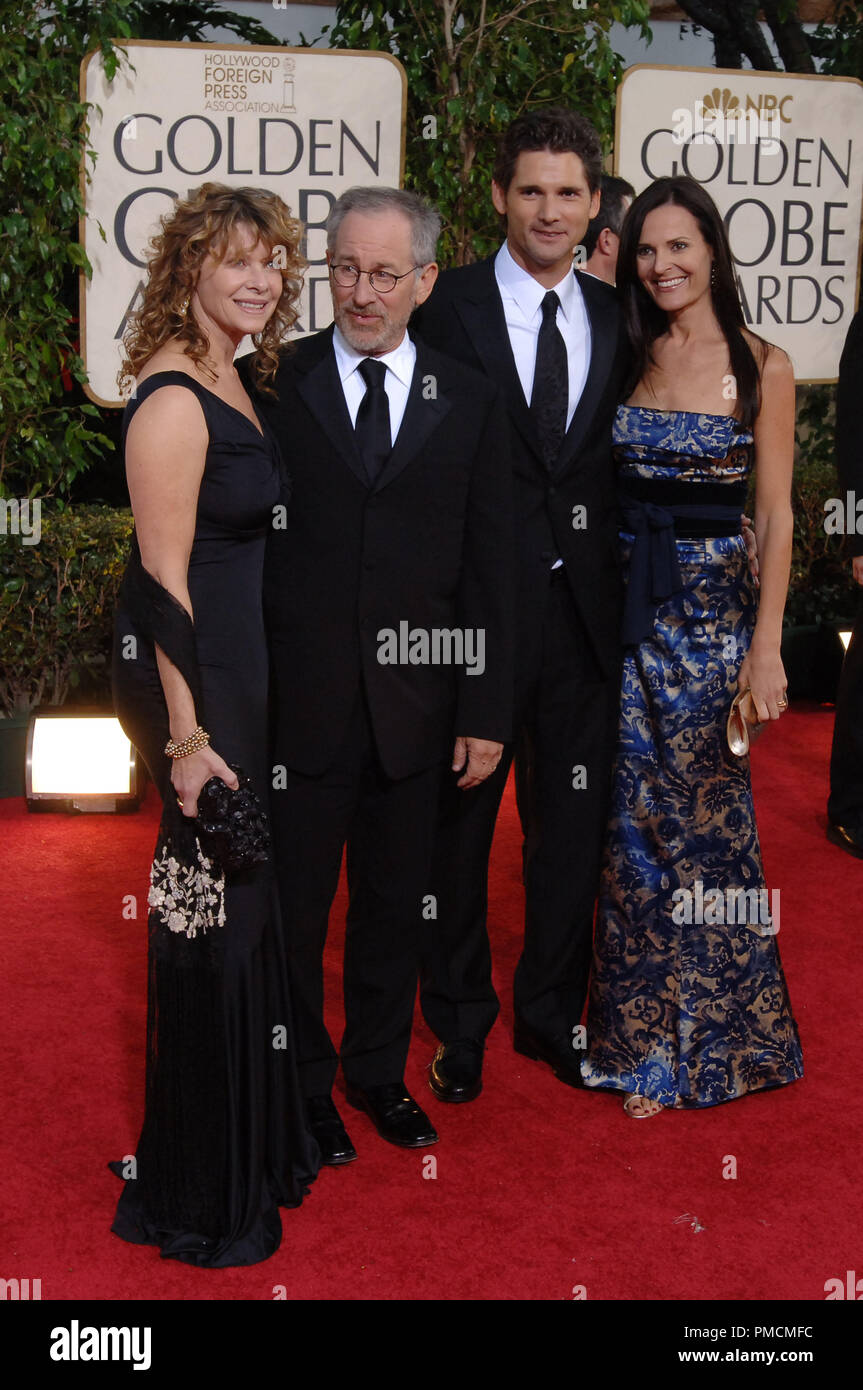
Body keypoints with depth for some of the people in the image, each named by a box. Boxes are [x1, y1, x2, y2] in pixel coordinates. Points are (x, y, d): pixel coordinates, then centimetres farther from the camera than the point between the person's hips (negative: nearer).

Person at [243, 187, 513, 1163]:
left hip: (414, 708, 2)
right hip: (298, 706, -2)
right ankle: (302, 1082, 32)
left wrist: (486, 710, 1)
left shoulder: (468, 403, 4)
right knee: (291, 907, 11)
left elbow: (488, 569, 4)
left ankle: (378, 1071, 37)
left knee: (394, 906, 16)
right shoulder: (273, 385, -1)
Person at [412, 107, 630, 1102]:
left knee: (574, 822, 14)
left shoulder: (617, 318, 8)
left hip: (585, 607, 4)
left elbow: (620, 462, 9)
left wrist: (621, 587, 0)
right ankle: (461, 1021, 30)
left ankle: (552, 1011, 33)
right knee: (460, 818, 10)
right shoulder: (446, 308, -5)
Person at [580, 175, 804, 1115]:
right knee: (636, 822, 7)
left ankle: (712, 1035, 23)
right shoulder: (626, 357, 7)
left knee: (708, 816, 4)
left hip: (712, 607, -3)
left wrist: (767, 645, -12)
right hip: (627, 604, 3)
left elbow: (776, 515, -6)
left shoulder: (761, 367, -3)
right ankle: (646, 1040, 23)